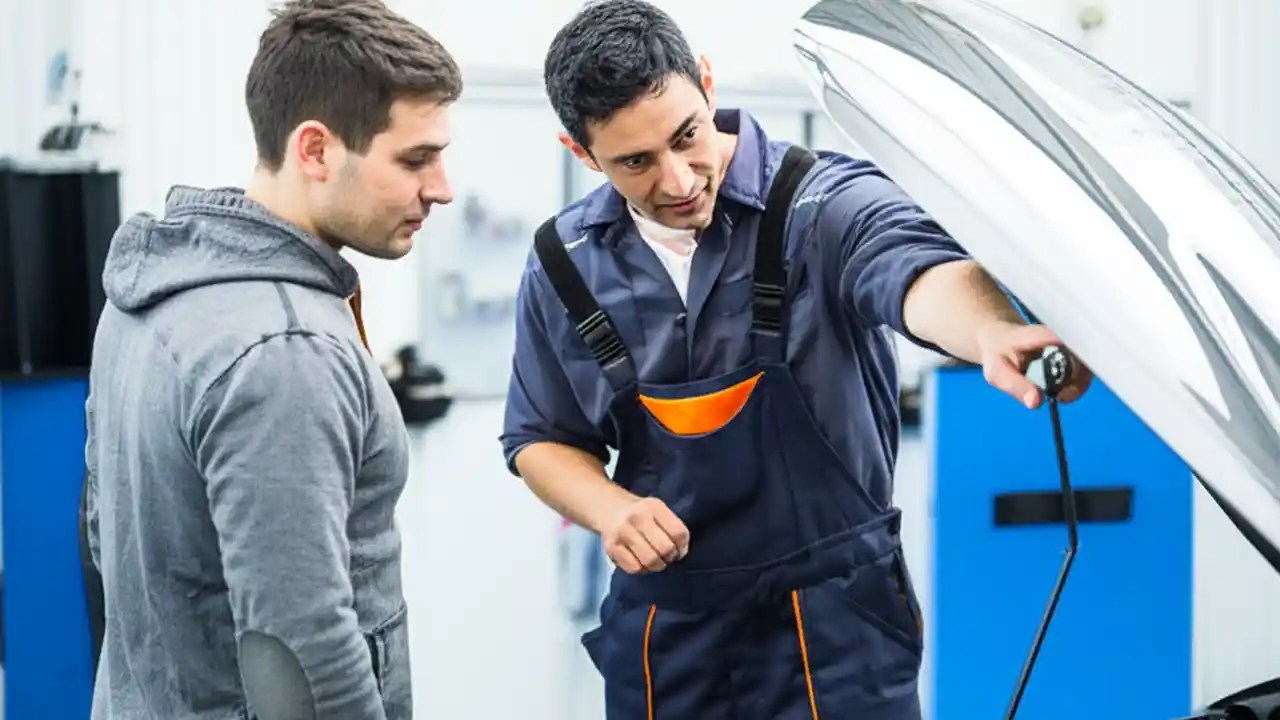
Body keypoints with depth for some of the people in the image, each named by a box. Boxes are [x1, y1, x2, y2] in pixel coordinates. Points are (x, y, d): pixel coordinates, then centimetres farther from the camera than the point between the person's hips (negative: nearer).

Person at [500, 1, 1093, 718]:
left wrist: (991, 333, -57)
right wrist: (610, 509, -10)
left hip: (834, 612, -3)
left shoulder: (824, 203, -13)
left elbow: (916, 271, -34)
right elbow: (541, 439, 11)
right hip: (662, 622, 4)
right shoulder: (564, 264, 1)